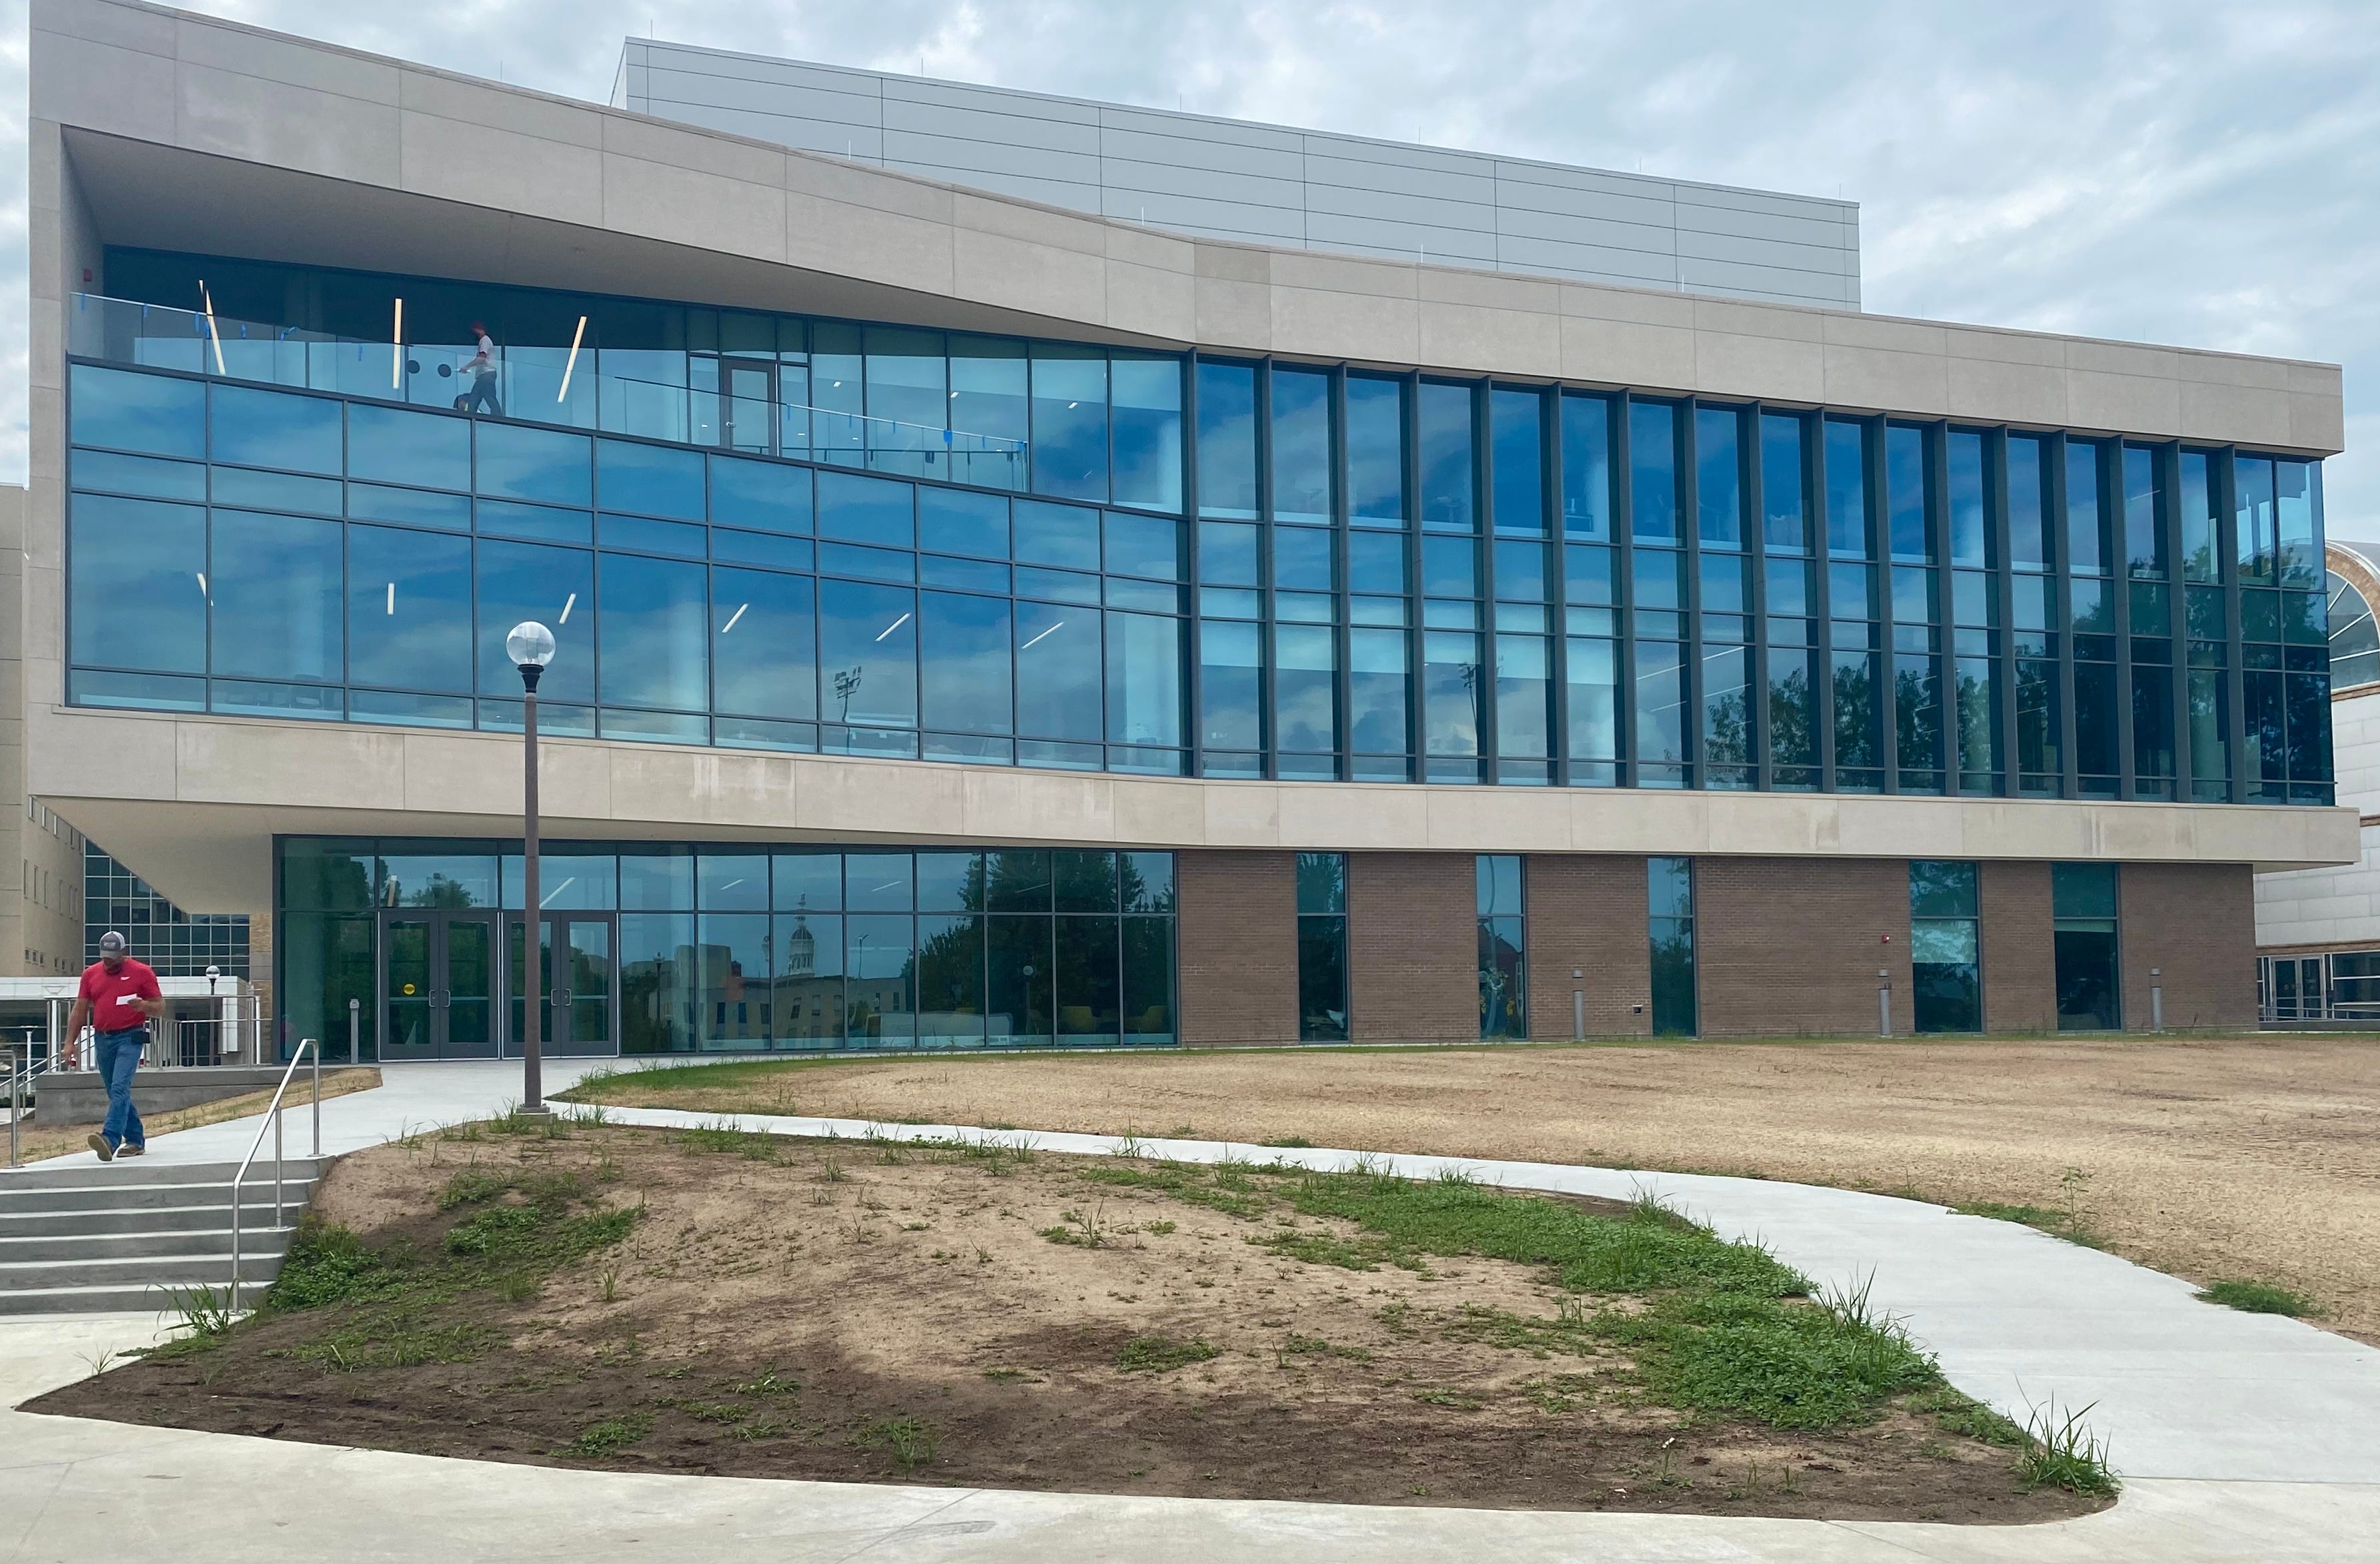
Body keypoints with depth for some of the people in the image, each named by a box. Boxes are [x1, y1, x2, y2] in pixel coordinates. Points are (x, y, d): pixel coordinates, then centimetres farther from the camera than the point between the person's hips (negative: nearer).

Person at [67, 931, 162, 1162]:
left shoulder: (142, 972, 0)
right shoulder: (90, 974, 11)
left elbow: (160, 1008, 2)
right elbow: (79, 1010, 13)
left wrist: (144, 1005, -20)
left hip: (130, 1038, -5)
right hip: (103, 1039, 6)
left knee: (120, 1088, -20)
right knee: (116, 1093, 11)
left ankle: (110, 1139, -31)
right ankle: (136, 1141, 21)